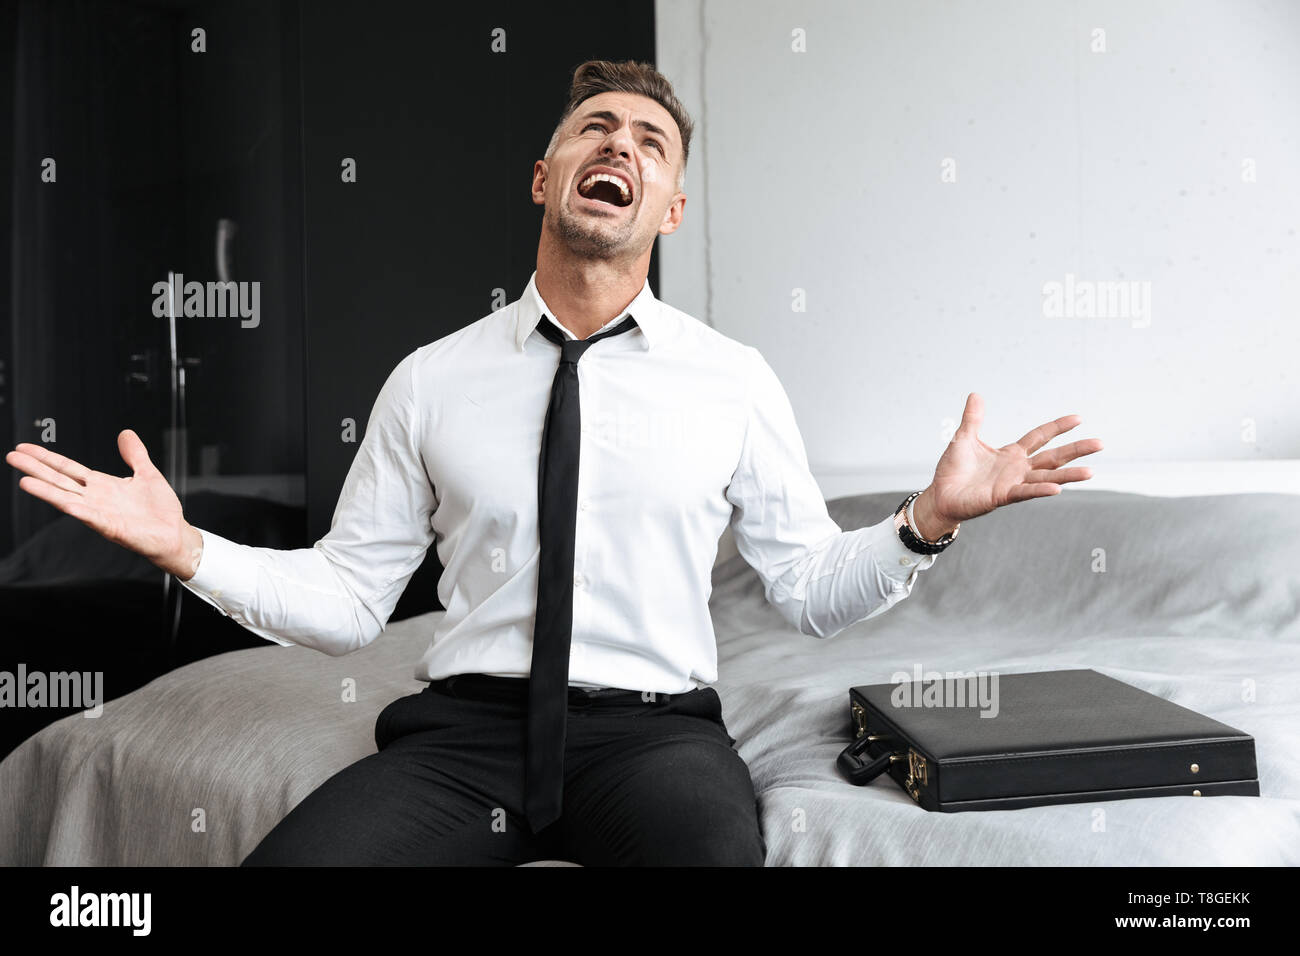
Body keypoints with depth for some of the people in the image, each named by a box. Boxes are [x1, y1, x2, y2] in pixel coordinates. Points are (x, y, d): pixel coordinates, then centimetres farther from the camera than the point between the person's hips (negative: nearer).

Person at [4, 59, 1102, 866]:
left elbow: (813, 591, 9)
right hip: (466, 724, 1)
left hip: (655, 726, 0)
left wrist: (931, 518, -8)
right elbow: (348, 599, 8)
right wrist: (187, 548, -5)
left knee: (714, 839, -35)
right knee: (287, 858, -27)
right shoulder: (431, 381, 8)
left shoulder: (734, 380, 7)